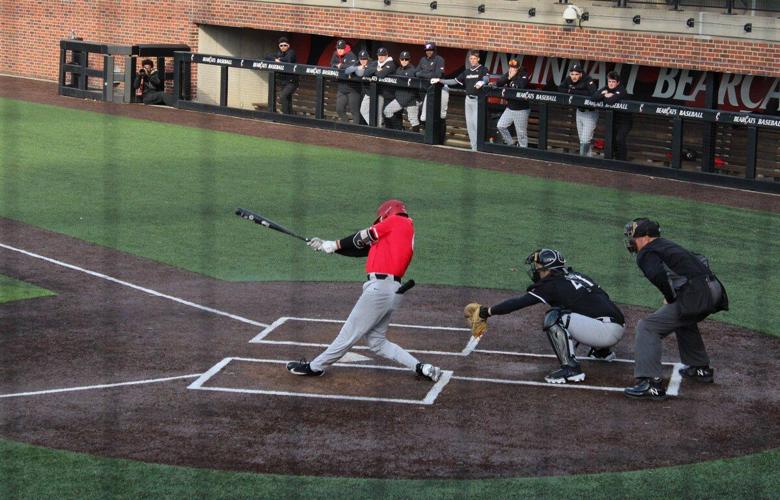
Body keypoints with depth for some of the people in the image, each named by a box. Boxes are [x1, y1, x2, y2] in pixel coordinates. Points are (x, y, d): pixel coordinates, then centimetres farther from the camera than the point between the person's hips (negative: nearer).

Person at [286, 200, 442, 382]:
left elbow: (362, 238, 6)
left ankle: (315, 367, 8)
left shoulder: (397, 220, 2)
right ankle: (421, 368, 7)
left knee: (350, 333, 0)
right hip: (393, 291, 9)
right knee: (376, 340, 11)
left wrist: (335, 244, 18)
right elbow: (362, 248, 22)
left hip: (379, 286, -9)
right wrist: (328, 246, 21)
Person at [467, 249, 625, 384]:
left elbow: (519, 302, -6)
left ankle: (571, 369, -14)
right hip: (619, 329, 9)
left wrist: (488, 311, 2)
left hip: (605, 331, -9)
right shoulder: (577, 276, 18)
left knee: (554, 317, -11)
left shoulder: (553, 284, -5)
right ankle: (603, 351, 35)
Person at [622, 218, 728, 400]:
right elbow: (701, 261, 30)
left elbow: (657, 275, -20)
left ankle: (651, 383, -17)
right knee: (684, 321, 38)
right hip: (714, 290, 9)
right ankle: (700, 368, 46)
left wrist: (670, 298, -4)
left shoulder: (646, 254, 1)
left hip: (695, 295, -9)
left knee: (647, 327, -6)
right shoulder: (670, 245, 28)